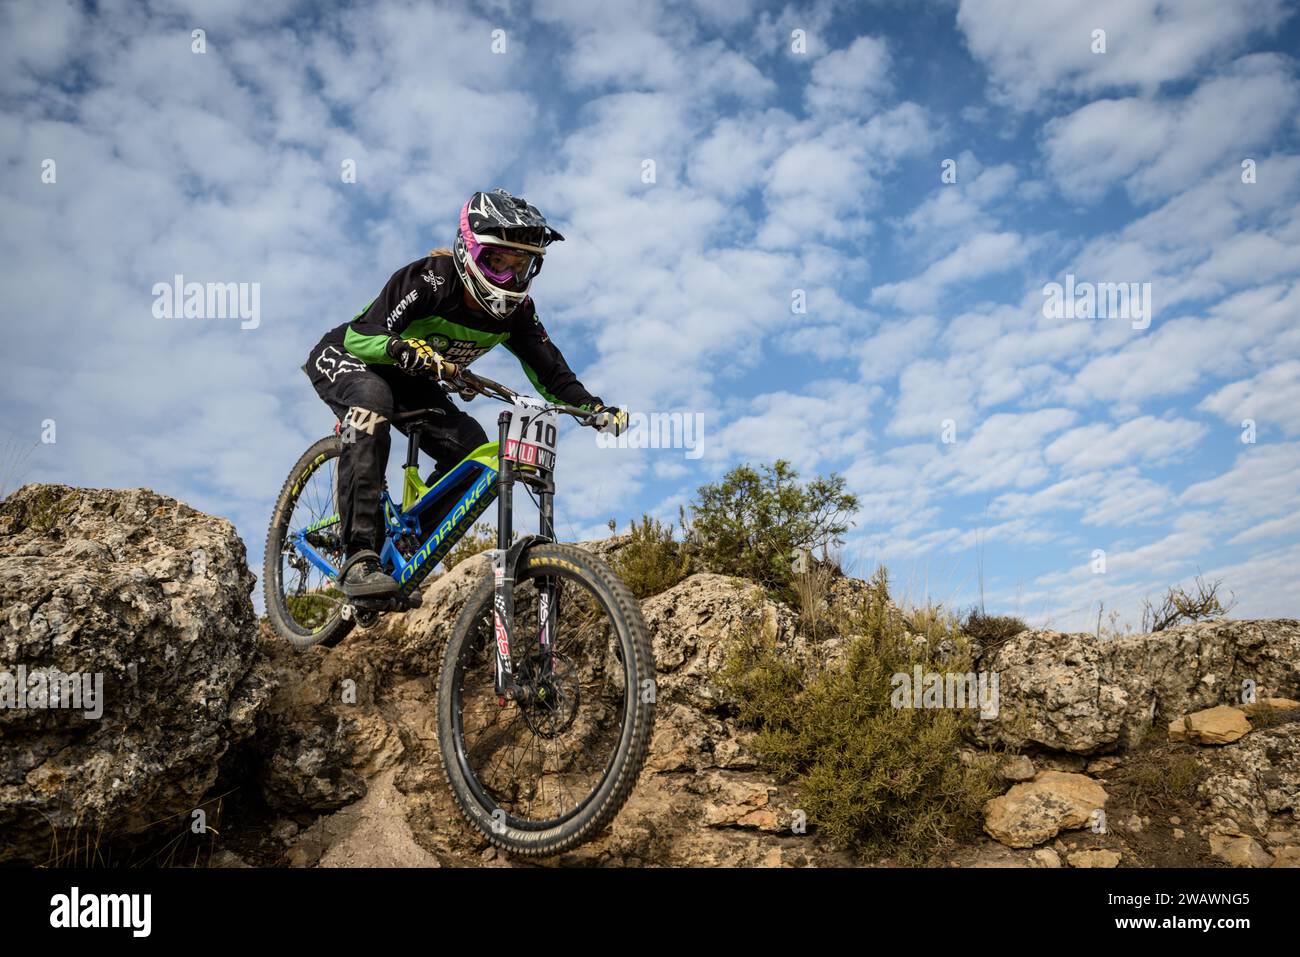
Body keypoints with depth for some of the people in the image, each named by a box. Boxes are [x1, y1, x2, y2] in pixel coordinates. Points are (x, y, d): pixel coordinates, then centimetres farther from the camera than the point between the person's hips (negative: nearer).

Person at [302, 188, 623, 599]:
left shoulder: (515, 310, -15)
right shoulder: (430, 280, -32)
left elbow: (550, 373, -12)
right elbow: (359, 338, -38)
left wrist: (596, 408, -29)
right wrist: (408, 349, -59)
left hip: (407, 381, 6)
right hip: (343, 356, -6)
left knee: (471, 446, -16)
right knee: (372, 399, -40)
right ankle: (358, 558, -42)